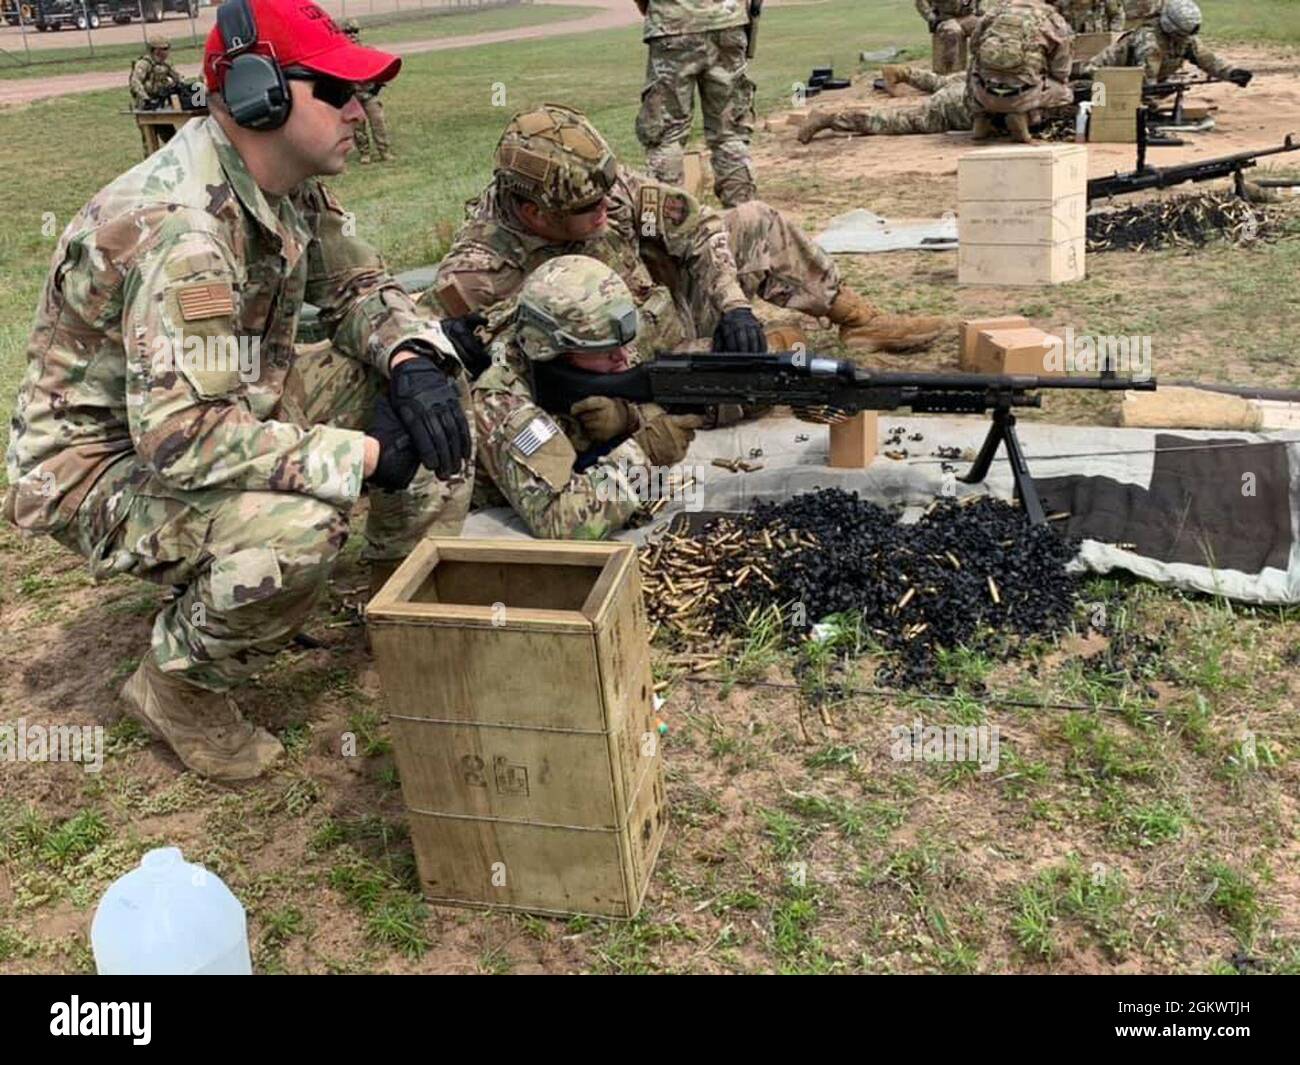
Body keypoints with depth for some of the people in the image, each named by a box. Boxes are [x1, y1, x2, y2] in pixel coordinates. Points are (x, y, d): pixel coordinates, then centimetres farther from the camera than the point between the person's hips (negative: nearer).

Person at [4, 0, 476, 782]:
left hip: (234, 407, 8)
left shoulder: (291, 188, -5)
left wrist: (413, 360, -16)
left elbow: (360, 286, 7)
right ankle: (180, 686, -6)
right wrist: (364, 456, -31)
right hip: (102, 463, -8)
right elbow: (182, 437, -38)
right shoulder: (178, 227, -32)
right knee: (296, 528, -37)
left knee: (429, 386, -4)